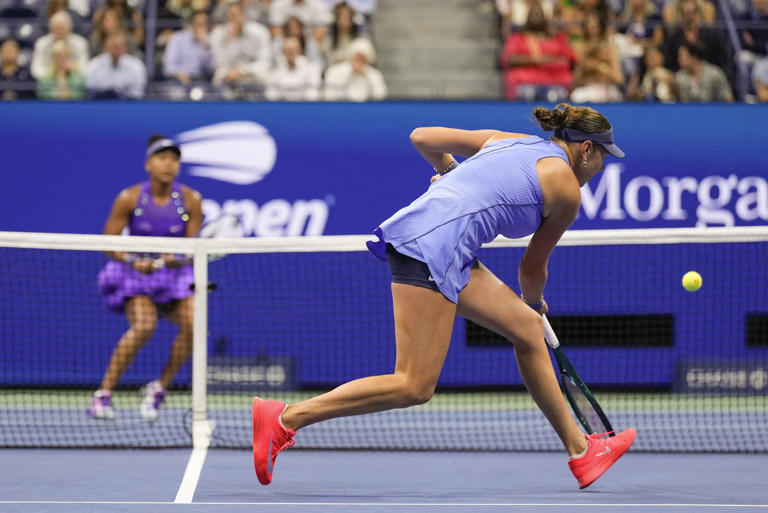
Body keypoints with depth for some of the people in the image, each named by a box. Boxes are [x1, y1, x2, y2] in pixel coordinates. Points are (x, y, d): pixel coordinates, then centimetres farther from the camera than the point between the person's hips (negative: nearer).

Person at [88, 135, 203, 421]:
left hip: (174, 274, 3)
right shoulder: (129, 199, -7)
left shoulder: (190, 200, -3)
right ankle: (103, 395, -19)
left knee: (194, 324, -24)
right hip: (136, 273, -3)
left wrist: (177, 259, -23)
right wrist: (133, 261, -20)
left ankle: (159, 388, -2)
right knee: (144, 325, -30)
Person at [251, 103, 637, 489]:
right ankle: (284, 419, -12)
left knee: (527, 328, 14)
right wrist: (534, 303, 37)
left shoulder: (503, 139, 22)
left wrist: (451, 170, 43)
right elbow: (533, 266, 15)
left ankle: (580, 451, 21)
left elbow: (422, 138, 23)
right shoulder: (566, 190, 4)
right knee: (415, 388, -10)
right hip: (430, 248, -10)